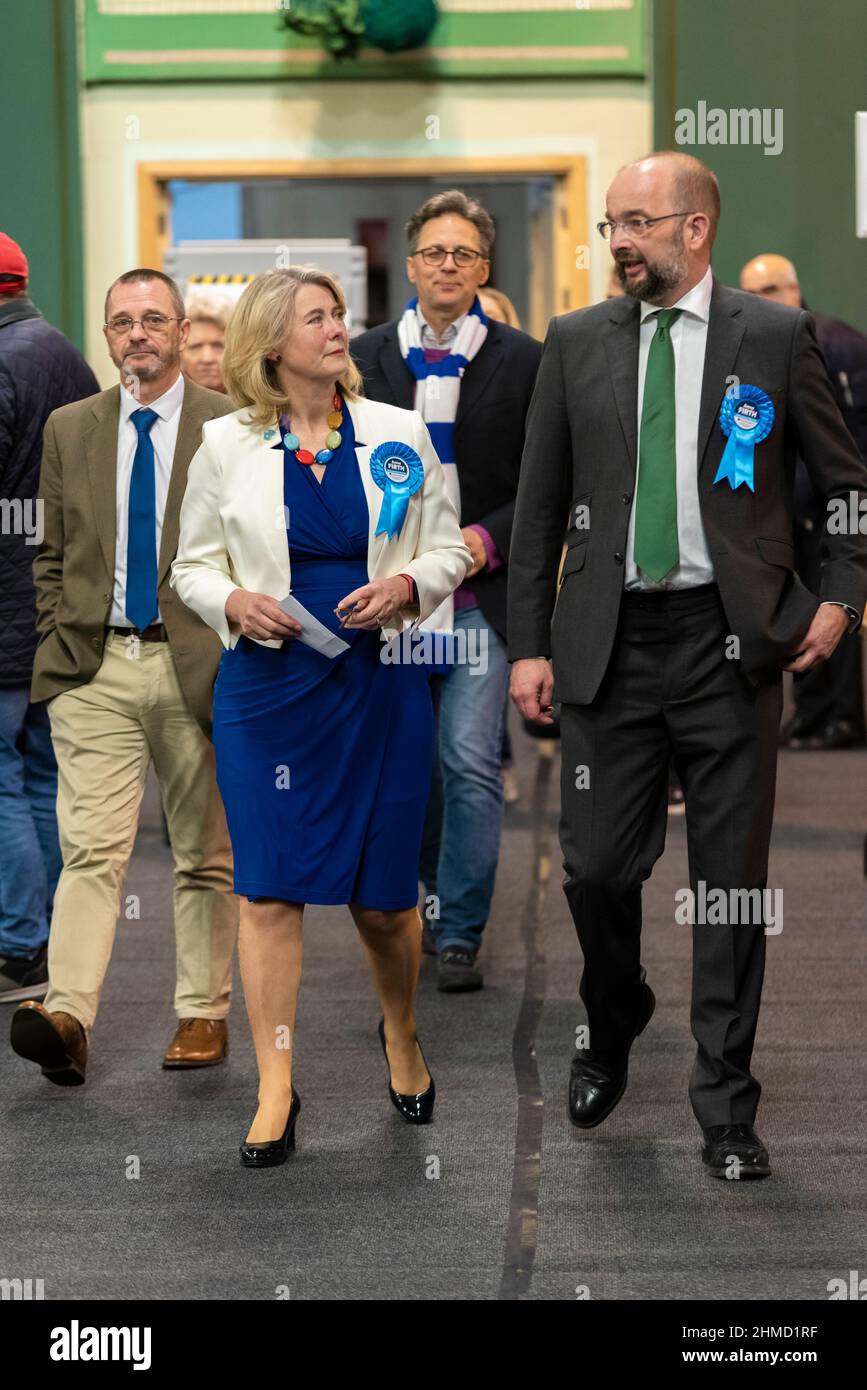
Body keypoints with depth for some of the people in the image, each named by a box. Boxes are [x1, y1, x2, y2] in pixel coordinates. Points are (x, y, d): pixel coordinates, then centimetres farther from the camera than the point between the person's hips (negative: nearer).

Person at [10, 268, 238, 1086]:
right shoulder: (69, 429, 10)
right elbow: (52, 553, 14)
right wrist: (60, 642, 5)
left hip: (197, 665, -1)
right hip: (95, 666, 1)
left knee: (204, 854, 8)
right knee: (92, 847, -9)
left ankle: (204, 1015, 17)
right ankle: (67, 1015, -18)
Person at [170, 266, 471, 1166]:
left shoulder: (399, 436, 5)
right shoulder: (226, 446, 3)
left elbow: (448, 552, 9)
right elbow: (194, 566, 9)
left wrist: (406, 586, -11)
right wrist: (235, 601, -12)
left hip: (381, 680, 1)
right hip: (268, 685, -1)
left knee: (384, 894, 6)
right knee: (269, 887, -4)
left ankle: (401, 1039, 35)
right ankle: (275, 1091, 3)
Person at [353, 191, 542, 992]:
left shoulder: (522, 361, 2)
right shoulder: (367, 357, 8)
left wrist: (489, 537, -11)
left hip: (482, 592, -3)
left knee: (472, 762, -10)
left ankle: (460, 934, -4)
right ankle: (431, 896, 31)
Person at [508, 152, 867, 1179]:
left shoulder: (776, 338, 1)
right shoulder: (576, 343, 7)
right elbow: (539, 506, 9)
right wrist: (529, 644, 5)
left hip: (731, 639, -2)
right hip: (609, 641, 2)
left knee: (732, 879, 2)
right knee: (596, 866, 2)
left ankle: (725, 1108, 12)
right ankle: (612, 1030, 32)